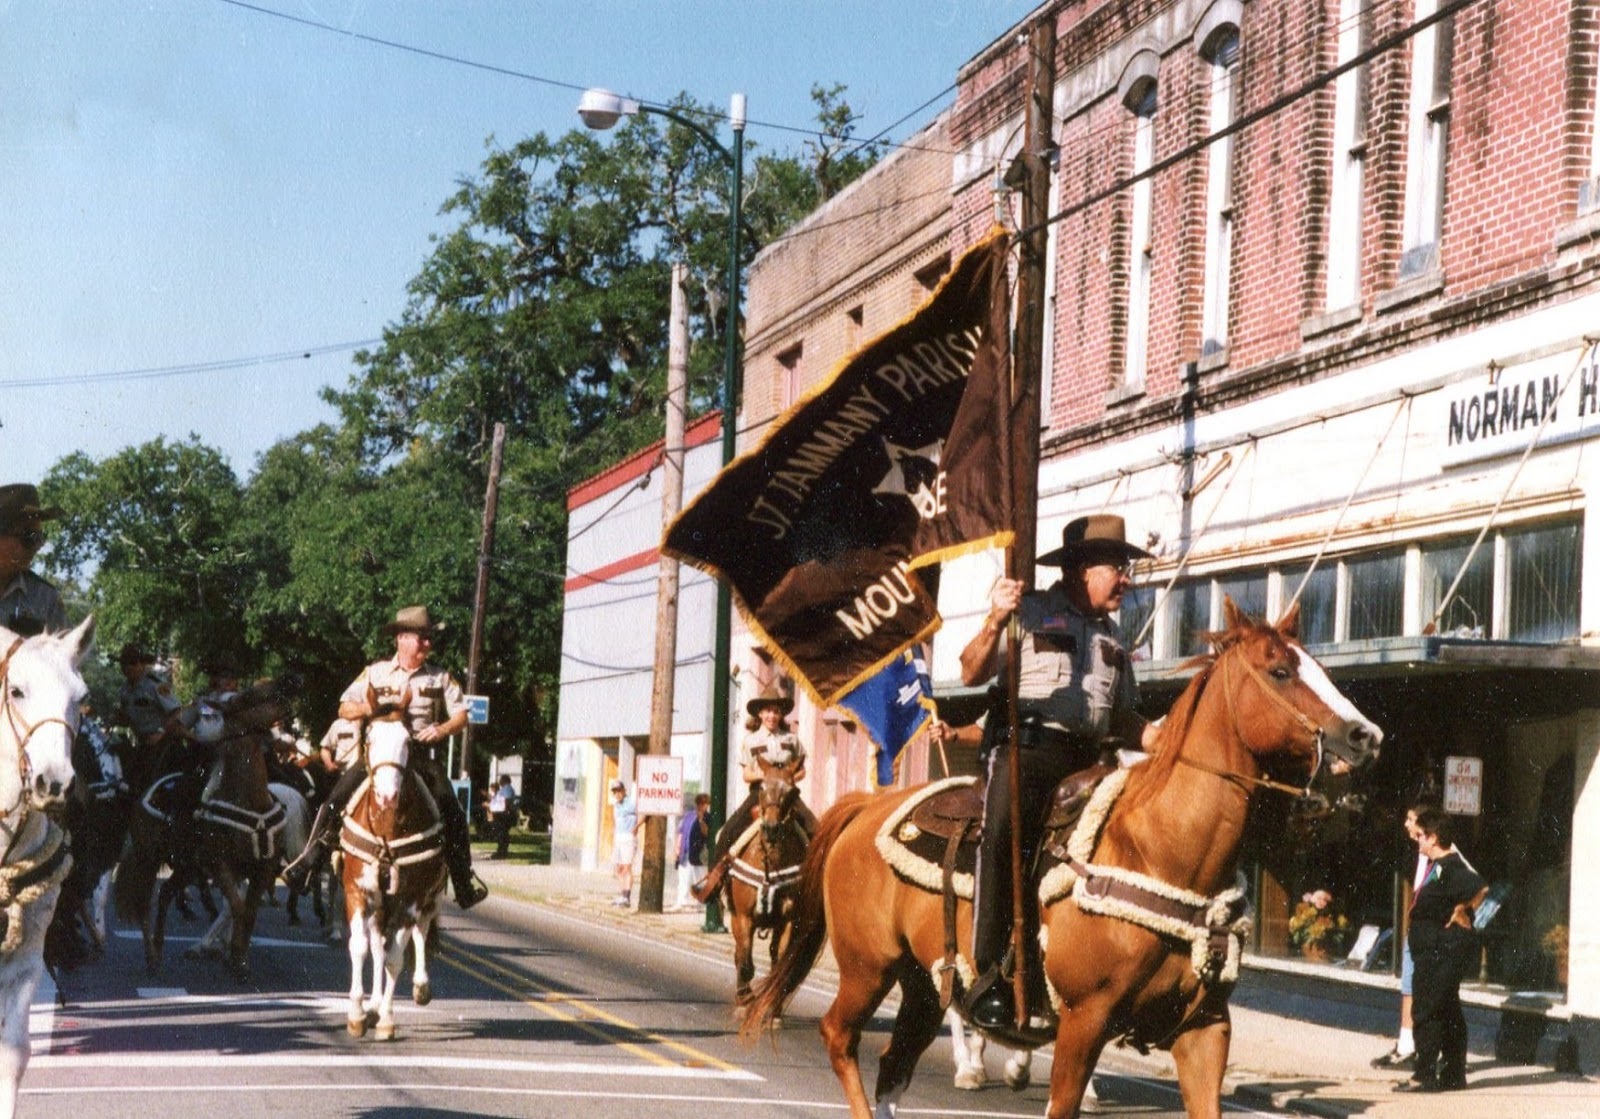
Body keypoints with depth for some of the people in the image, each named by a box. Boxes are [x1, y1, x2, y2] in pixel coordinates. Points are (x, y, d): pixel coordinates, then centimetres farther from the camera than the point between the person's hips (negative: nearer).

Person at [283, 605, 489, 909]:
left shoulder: (440, 678, 9)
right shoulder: (375, 673, 8)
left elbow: (461, 715, 9)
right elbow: (344, 708, 10)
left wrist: (443, 729, -12)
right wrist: (368, 709, -12)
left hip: (420, 756, 0)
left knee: (452, 813, -14)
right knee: (336, 800, -17)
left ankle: (464, 880, -3)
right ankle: (307, 862, -9)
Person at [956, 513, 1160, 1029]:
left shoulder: (1111, 638, 24)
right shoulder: (1031, 611, 4)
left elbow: (1123, 719, 28)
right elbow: (973, 673, -6)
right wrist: (994, 622, -25)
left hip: (1087, 762, 7)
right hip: (1027, 748, -7)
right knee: (1007, 834, -28)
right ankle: (988, 974, -26)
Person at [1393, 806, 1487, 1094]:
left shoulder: (1451, 867, -17)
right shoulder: (1435, 865, 14)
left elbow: (1480, 887, -33)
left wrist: (1462, 912, -21)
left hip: (1442, 952, -11)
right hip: (1431, 952, 11)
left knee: (1426, 1013, -8)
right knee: (1448, 1013, 13)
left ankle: (1425, 1075, -7)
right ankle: (1453, 1074, 19)